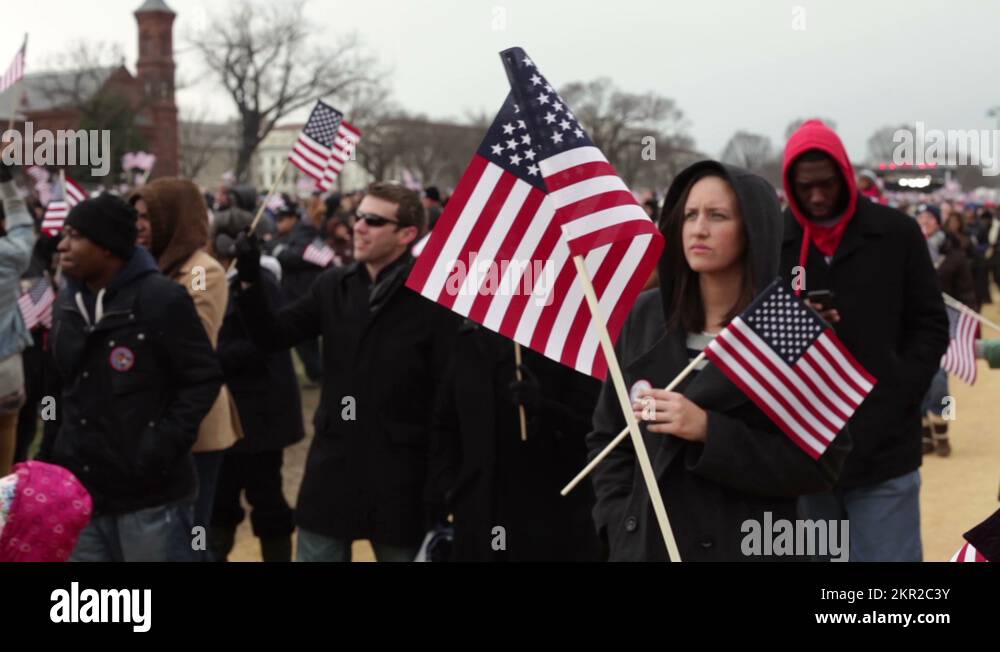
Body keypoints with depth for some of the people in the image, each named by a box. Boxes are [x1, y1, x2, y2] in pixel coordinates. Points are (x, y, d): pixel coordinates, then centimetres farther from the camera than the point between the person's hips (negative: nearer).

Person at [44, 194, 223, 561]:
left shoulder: (161, 298, -11)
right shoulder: (66, 304, 12)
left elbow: (204, 378, -10)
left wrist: (166, 444, -18)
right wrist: (54, 452, 13)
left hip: (150, 495, -7)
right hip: (81, 492, 7)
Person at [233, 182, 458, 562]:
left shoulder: (433, 298, -11)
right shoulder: (333, 285, 4)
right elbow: (273, 336, 4)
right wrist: (250, 281, -12)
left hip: (401, 473, -4)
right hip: (333, 463, 4)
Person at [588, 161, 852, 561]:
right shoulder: (645, 315, 1)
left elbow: (821, 462, -12)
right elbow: (606, 435, 8)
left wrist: (708, 431, -19)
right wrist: (619, 522, -4)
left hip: (748, 546, -3)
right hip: (643, 541, 3)